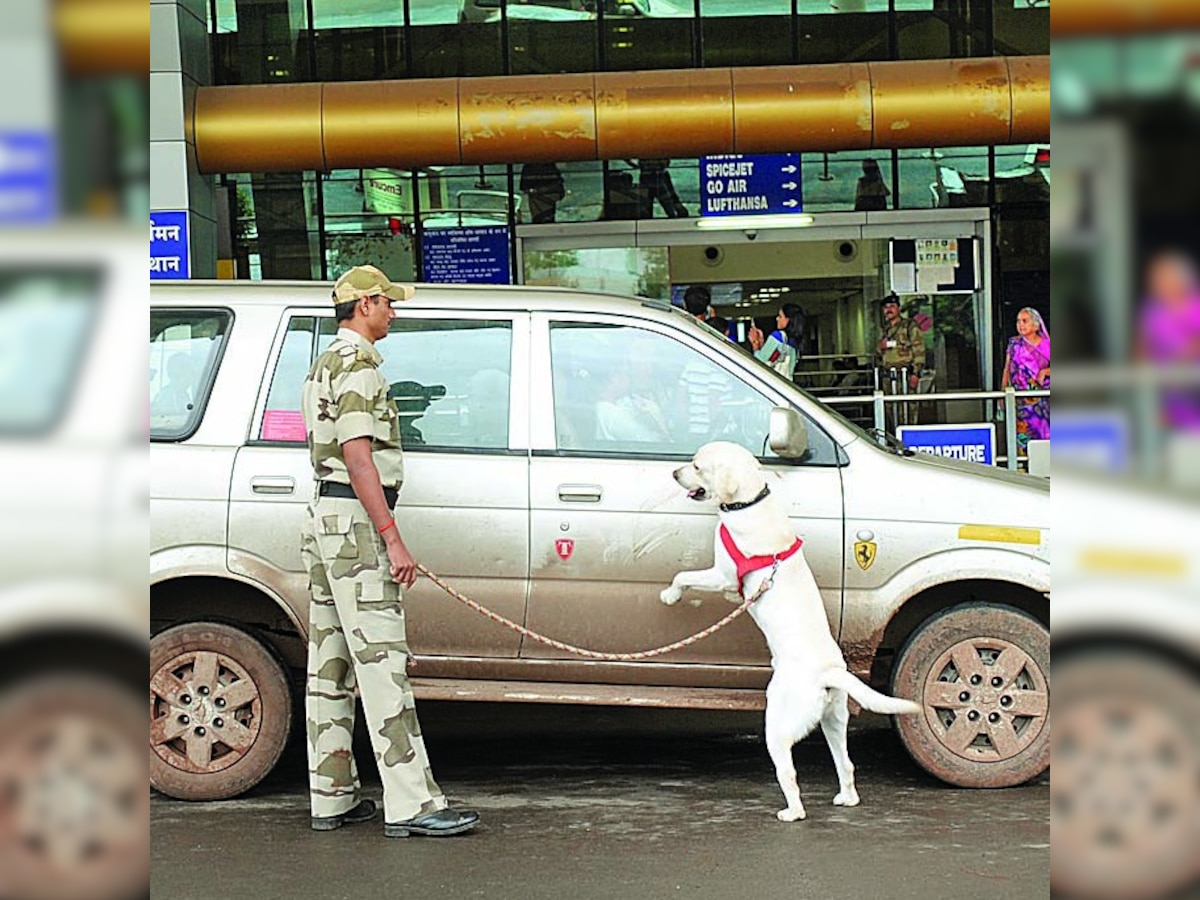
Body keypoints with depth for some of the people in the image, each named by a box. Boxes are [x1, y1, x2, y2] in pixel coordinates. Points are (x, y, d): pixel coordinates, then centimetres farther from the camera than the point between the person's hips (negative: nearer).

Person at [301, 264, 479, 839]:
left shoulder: (324, 366, 20)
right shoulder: (358, 365, -13)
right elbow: (358, 458, -21)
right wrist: (393, 538, -23)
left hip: (324, 517, 11)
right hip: (355, 523, -11)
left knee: (331, 669, 10)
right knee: (382, 662, -11)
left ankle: (331, 798, 14)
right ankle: (411, 804, -12)